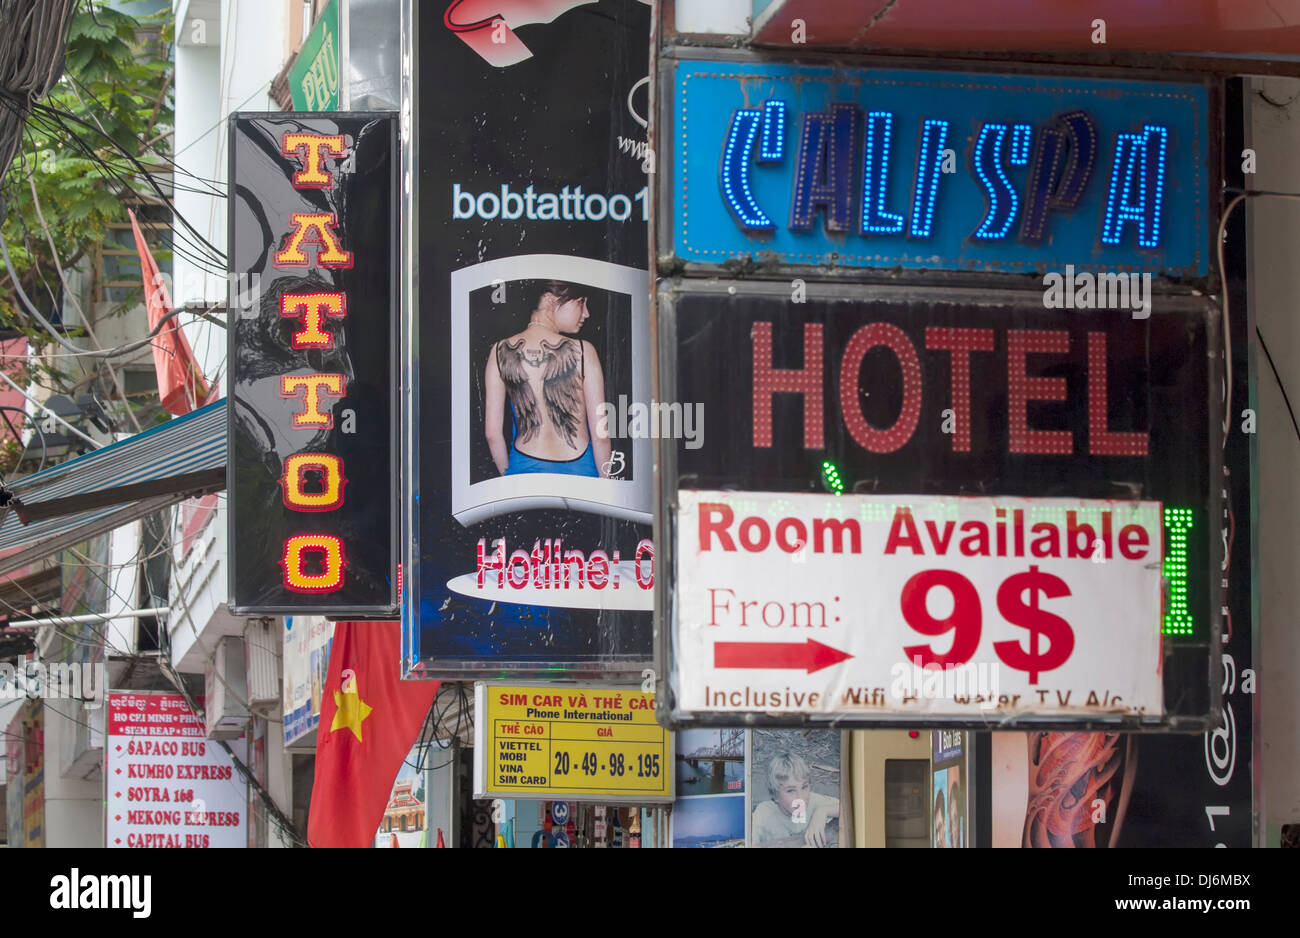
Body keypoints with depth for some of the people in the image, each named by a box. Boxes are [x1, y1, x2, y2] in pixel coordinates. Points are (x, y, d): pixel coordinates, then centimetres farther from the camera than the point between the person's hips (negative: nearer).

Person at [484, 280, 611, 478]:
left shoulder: (500, 352, 0)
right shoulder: (583, 351, -9)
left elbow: (492, 433, 3)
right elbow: (600, 435, -6)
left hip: (525, 469, 3)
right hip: (577, 468, -3)